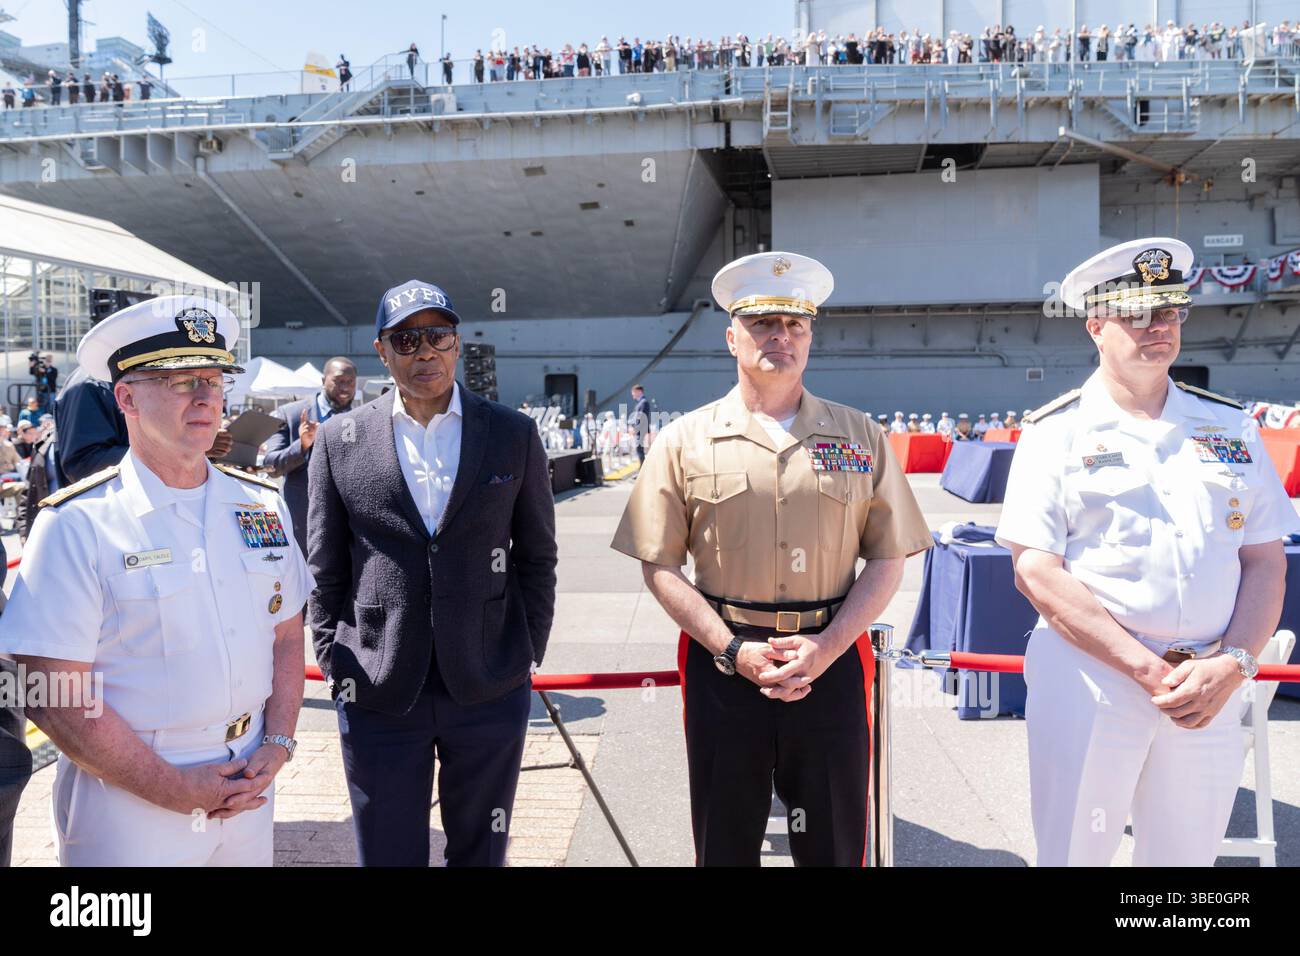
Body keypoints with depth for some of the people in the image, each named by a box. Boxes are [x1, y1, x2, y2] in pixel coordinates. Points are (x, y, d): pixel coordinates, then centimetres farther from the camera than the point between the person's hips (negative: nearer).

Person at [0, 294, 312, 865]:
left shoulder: (262, 506, 2)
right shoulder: (77, 525, -13)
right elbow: (51, 695, -15)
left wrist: (276, 746, -5)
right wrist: (176, 790, -15)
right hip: (128, 803, -4)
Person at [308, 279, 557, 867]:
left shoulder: (513, 434, 1)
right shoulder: (339, 441, 1)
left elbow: (537, 556, 6)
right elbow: (324, 570, 6)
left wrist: (529, 654, 3)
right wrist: (334, 665, 2)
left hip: (491, 686, 1)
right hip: (376, 691, 0)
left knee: (480, 850, 17)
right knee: (387, 854, 13)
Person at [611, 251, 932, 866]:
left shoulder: (860, 438, 4)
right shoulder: (684, 441, 0)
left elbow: (887, 559, 3)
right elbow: (660, 566, -1)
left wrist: (826, 647, -10)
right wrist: (734, 650, -11)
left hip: (832, 662, 1)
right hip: (724, 665, 0)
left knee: (834, 843, 14)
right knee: (725, 842, 15)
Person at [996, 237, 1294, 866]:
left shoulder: (1230, 427, 9)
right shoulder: (1056, 433, -3)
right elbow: (1036, 572, -11)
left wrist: (1231, 665, -8)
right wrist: (1149, 669, -15)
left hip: (1211, 689, 4)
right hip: (1088, 679, -3)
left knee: (1188, 852, 14)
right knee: (1073, 851, 7)